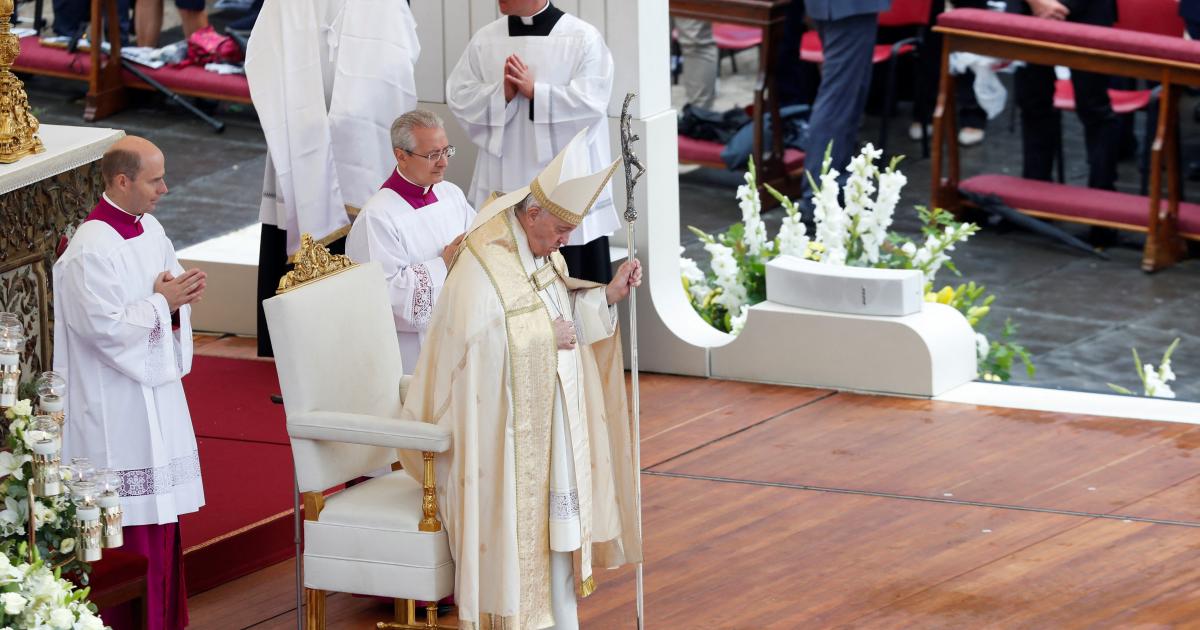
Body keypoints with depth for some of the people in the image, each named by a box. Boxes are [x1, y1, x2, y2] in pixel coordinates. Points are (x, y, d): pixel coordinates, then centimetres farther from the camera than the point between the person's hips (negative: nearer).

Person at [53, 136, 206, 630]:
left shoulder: (150, 230, 8)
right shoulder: (91, 248, -19)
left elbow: (170, 302, 16)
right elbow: (106, 326, -22)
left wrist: (180, 298, -6)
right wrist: (162, 303, -14)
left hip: (156, 391, 9)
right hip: (115, 405, -9)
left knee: (162, 516, 13)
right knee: (130, 526, -5)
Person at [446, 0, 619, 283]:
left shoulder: (583, 38, -4)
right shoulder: (484, 40, 8)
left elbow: (592, 102, -12)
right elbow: (459, 96, 4)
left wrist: (533, 91, -16)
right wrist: (502, 94, -12)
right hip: (505, 182, 3)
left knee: (574, 278, -1)